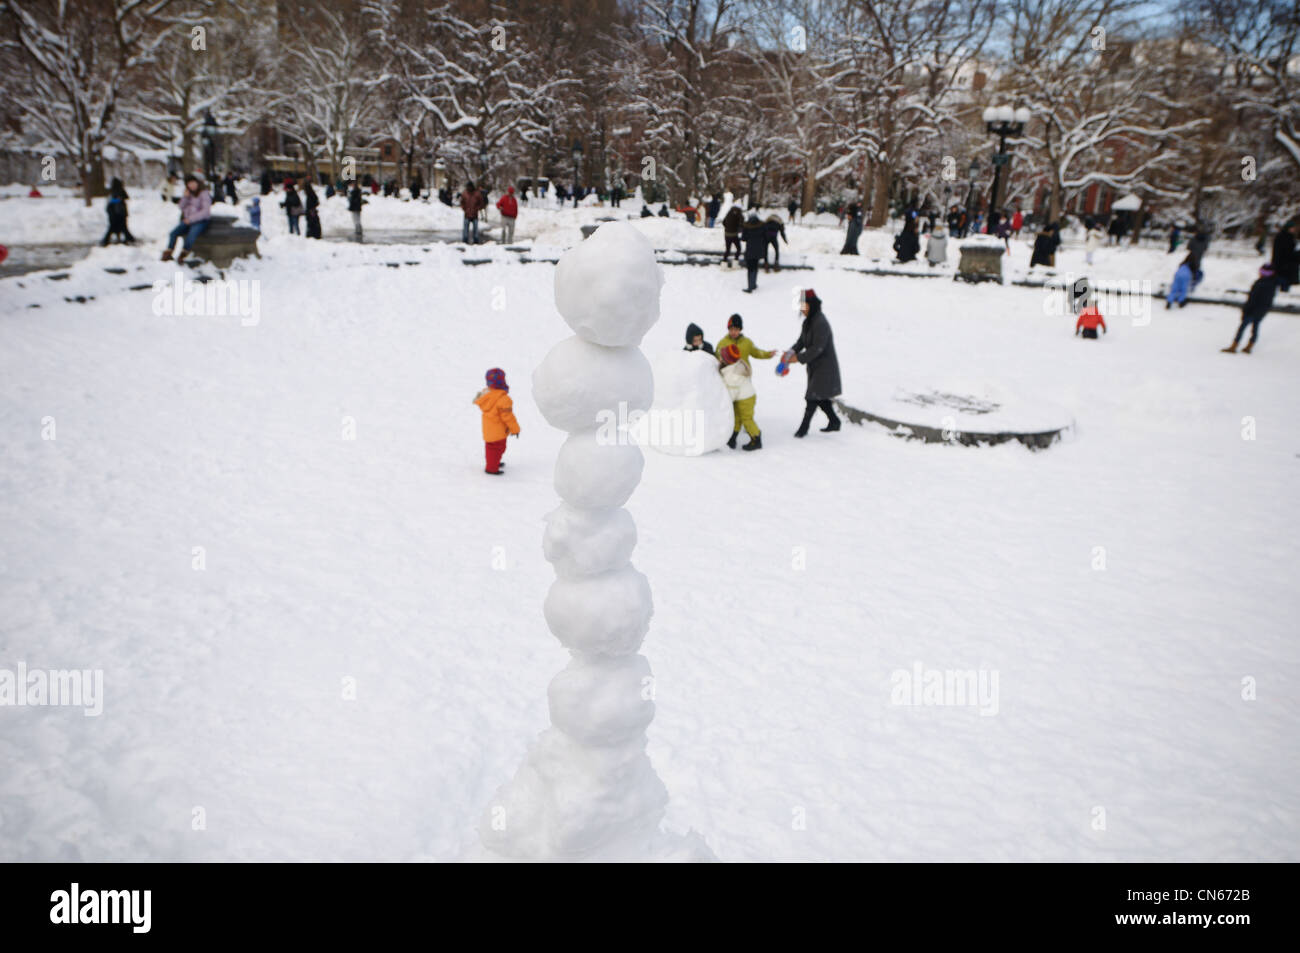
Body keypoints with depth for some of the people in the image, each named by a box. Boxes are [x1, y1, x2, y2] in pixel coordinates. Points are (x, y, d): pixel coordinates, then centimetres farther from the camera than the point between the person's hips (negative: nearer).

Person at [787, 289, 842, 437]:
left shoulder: (820, 323, -22)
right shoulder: (808, 322, 8)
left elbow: (818, 348, -26)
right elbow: (801, 341, 9)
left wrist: (800, 358, -24)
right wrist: (791, 352, -9)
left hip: (824, 366, -9)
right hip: (814, 366, 9)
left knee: (813, 397, -6)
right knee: (820, 397, 15)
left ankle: (804, 427, 1)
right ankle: (834, 422, 28)